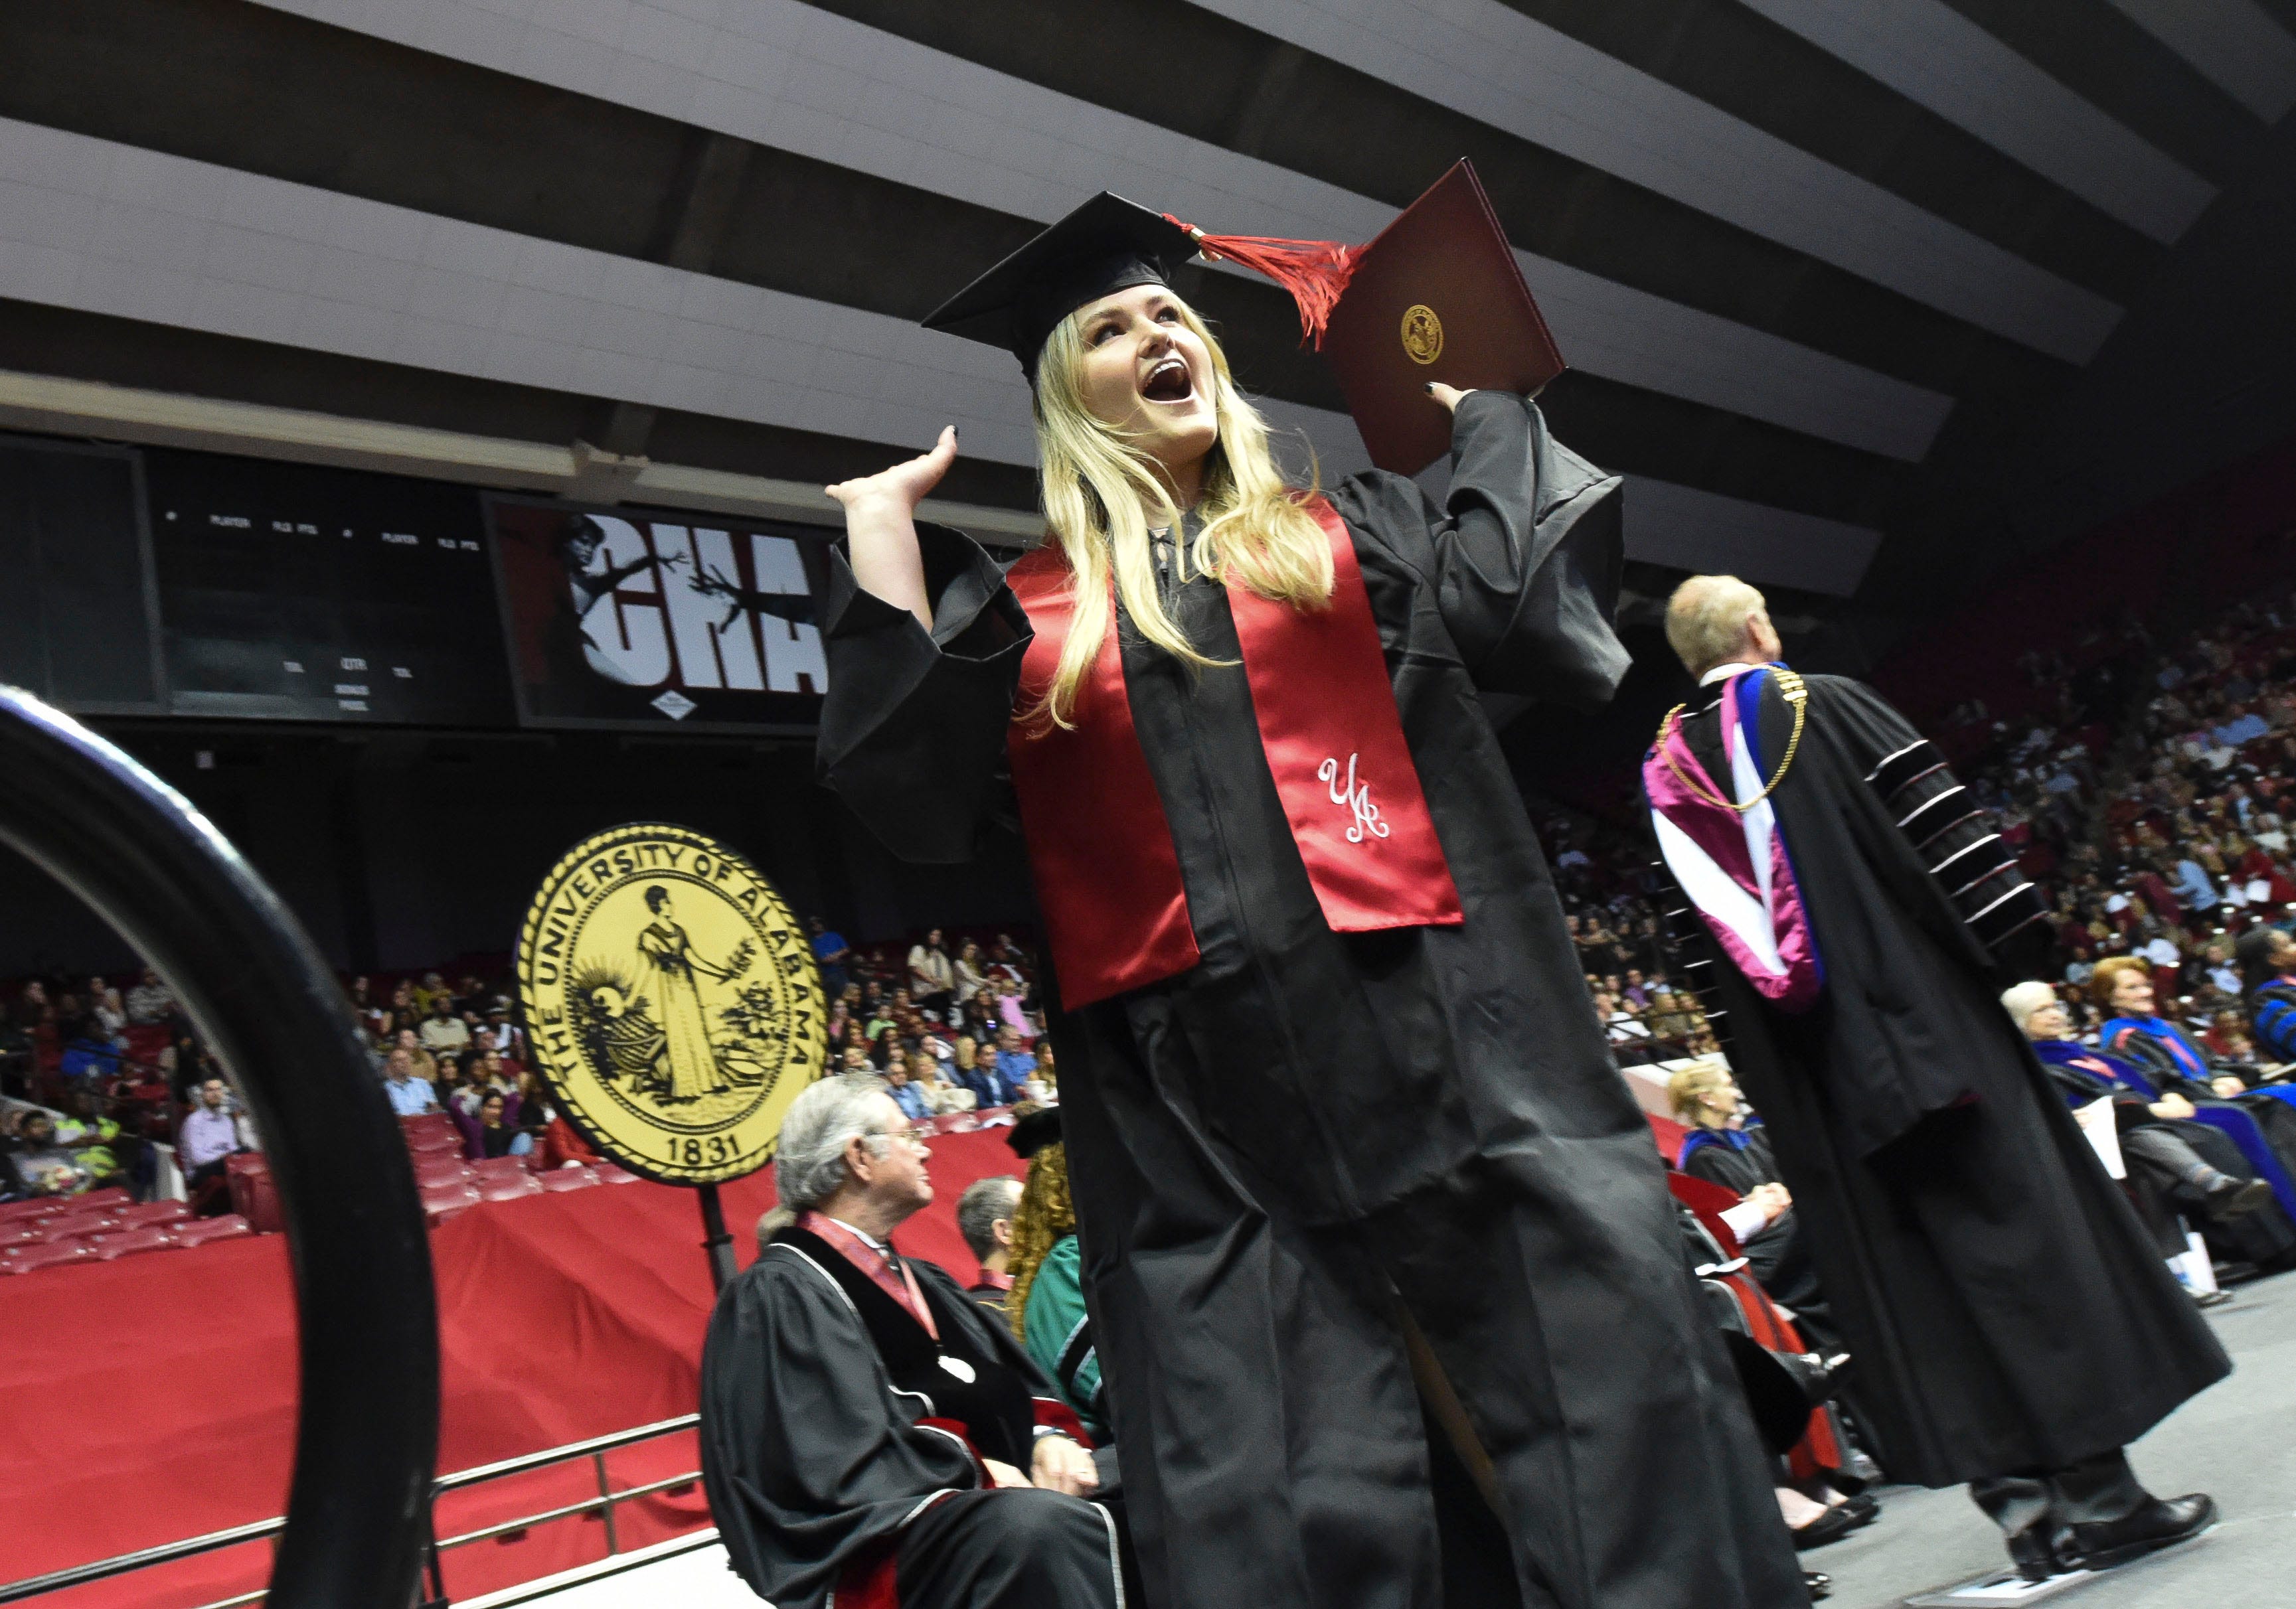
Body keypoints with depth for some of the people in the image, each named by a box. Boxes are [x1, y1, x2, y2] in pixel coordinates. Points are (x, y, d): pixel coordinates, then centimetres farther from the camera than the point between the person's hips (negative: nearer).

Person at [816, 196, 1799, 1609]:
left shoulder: (1345, 529, 18)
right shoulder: (1023, 615, 15)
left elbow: (1528, 609, 4)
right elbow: (919, 797, 1)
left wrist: (1480, 412, 16)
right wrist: (882, 535, 4)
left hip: (1442, 1028, 1)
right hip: (1199, 1106, 0)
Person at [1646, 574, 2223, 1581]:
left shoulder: (1667, 770, 9)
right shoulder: (1831, 707, 0)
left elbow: (1704, 927, 7)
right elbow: (1938, 825, -5)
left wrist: (1763, 1070, 11)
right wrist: (2005, 935, 1)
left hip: (1812, 1073, 4)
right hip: (1920, 1011, -3)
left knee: (1897, 1263, 6)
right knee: (2022, 1225, 3)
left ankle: (2015, 1494, 8)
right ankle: (2096, 1491, 4)